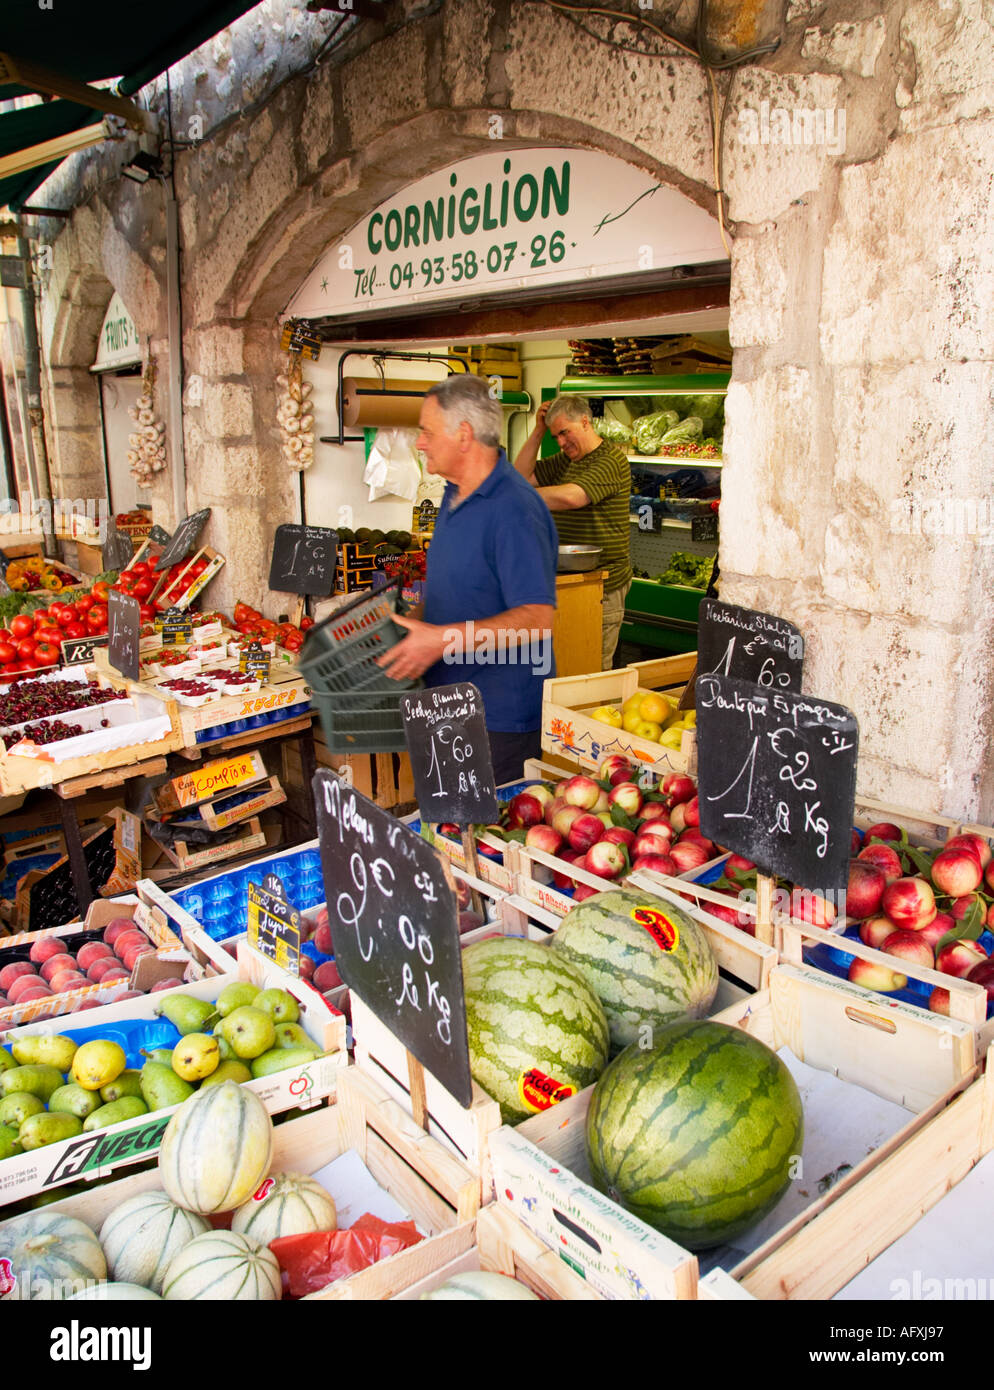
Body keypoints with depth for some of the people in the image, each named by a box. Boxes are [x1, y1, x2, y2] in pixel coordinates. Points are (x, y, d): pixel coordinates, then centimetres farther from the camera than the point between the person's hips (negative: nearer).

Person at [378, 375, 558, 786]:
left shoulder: (514, 511, -21)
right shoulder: (455, 496, 11)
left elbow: (537, 618, -28)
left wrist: (443, 639, -31)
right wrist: (408, 615, 8)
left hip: (501, 718, -9)